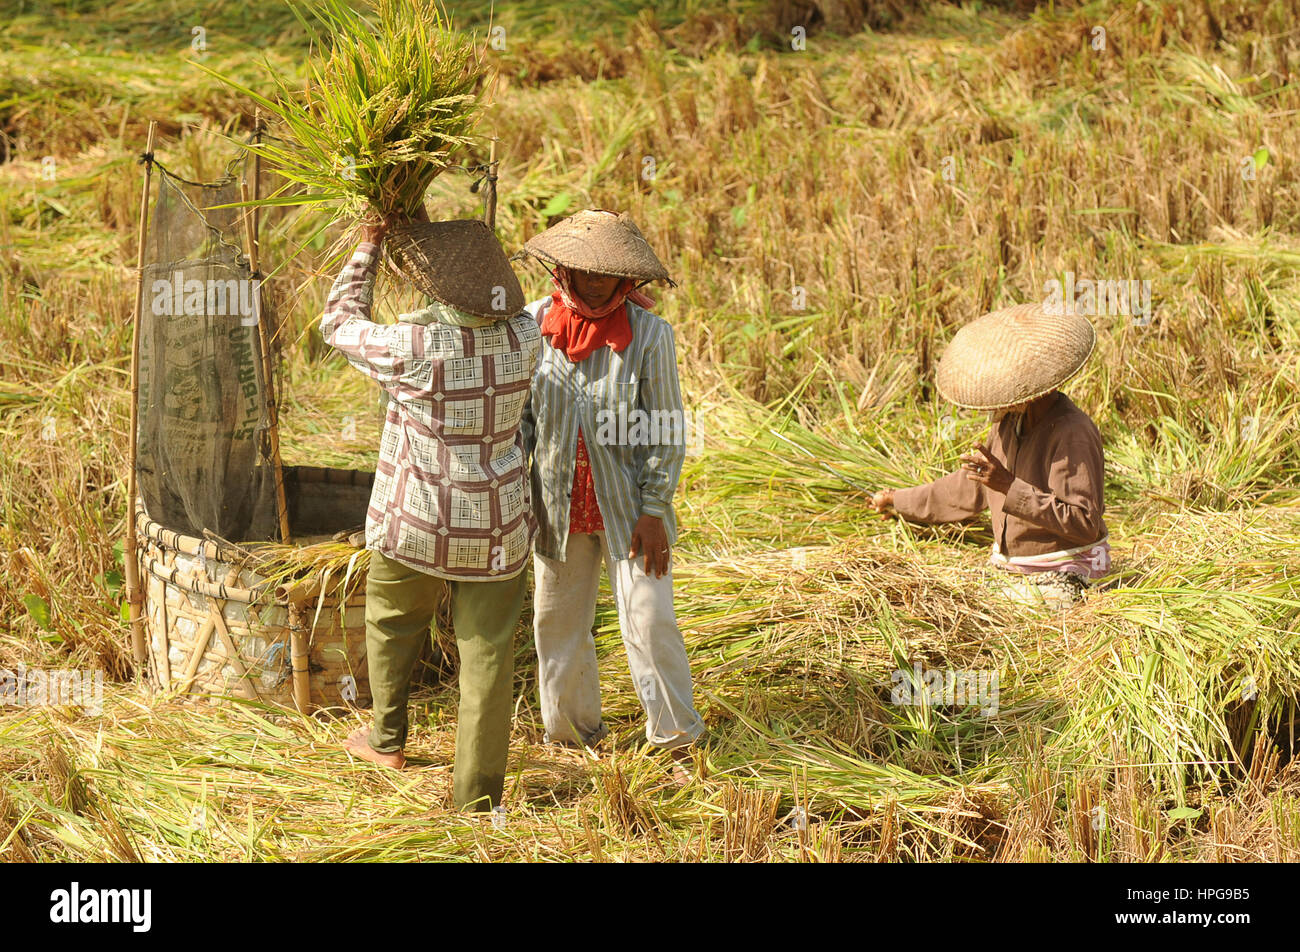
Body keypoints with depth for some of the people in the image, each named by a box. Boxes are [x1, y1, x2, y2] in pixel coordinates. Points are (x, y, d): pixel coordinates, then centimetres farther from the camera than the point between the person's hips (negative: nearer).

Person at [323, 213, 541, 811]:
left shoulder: (413, 349, -21)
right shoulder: (524, 337, -10)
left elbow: (339, 324, -2)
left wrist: (369, 246, 7)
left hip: (417, 527, -2)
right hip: (498, 527, 2)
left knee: (393, 621, 25)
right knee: (486, 654, 6)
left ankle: (388, 739, 45)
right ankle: (477, 797, 9)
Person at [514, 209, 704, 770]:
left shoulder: (648, 334, -12)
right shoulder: (533, 323, -5)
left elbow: (667, 430, -8)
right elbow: (519, 414, 6)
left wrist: (654, 511, -12)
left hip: (627, 505, -3)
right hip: (559, 506, 3)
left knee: (649, 621, -5)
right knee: (557, 621, 13)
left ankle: (676, 742, 11)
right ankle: (570, 734, 32)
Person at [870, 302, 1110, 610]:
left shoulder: (1072, 434, -19)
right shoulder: (1008, 422, 9)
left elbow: (1084, 524, -24)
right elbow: (972, 487, 26)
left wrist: (1009, 487, -28)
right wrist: (901, 501, 34)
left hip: (1058, 584, -8)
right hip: (1009, 573, 8)